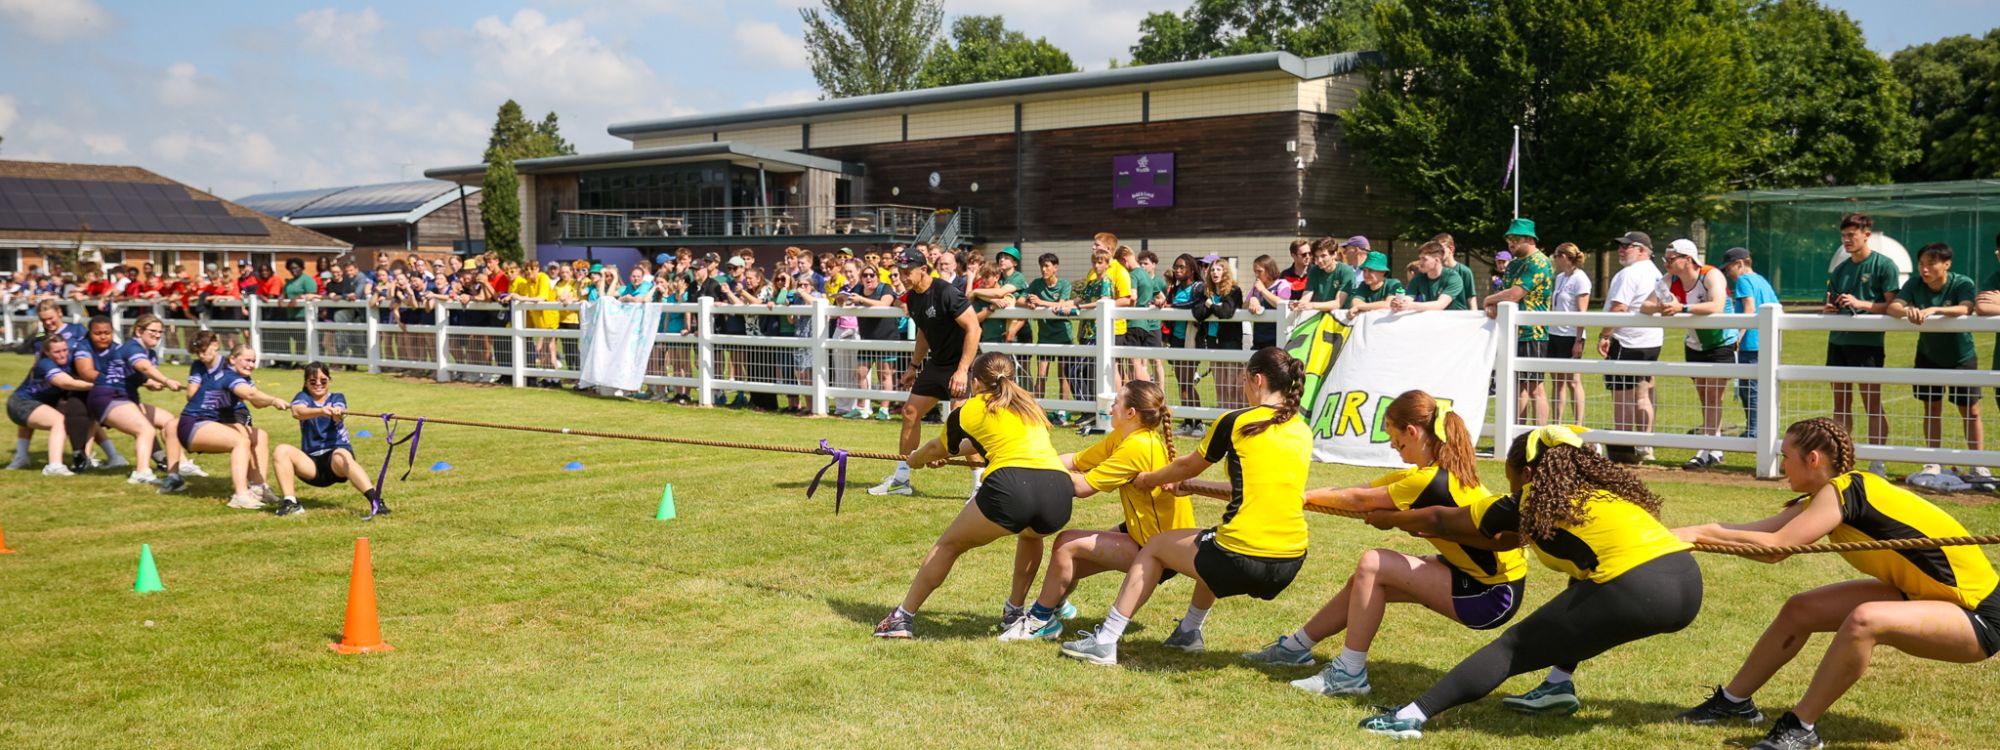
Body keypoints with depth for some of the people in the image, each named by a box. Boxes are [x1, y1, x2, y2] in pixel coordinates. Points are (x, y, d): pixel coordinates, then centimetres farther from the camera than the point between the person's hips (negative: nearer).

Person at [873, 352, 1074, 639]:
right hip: (1059, 491, 4)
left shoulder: (970, 410, 19)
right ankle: (1014, 612, 37)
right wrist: (954, 452, 67)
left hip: (1010, 486, -4)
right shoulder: (1029, 405, 32)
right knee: (1030, 534, 39)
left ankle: (902, 618, 25)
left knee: (949, 546, 19)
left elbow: (936, 449, 38)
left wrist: (915, 459, 61)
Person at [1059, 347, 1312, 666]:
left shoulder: (1236, 422, -5)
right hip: (1290, 564, 6)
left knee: (1155, 546, 19)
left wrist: (1149, 479, 32)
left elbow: (1188, 466, 12)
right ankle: (1189, 630, 43)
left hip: (1241, 560, -6)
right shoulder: (1303, 432, 11)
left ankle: (1105, 642, 20)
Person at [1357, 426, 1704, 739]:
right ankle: (1558, 687, 23)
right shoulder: (1598, 488, 30)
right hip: (1688, 580, 7)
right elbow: (1504, 540, 40)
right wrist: (1442, 533, 47)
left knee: (1515, 646, 2)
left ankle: (1411, 716, -3)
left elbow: (1440, 519, 23)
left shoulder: (1527, 503, 10)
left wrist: (1389, 518, 40)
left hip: (1638, 593, -7)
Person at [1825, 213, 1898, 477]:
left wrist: (1860, 304, -20)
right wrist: (1828, 309, -2)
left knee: (1872, 404, -4)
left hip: (1867, 342, -6)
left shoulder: (1884, 265, -3)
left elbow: (1892, 305, -8)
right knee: (1840, 403, 8)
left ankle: (1877, 463, 0)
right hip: (1838, 341, 6)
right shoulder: (1840, 269, 15)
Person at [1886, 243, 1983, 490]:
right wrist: (1906, 310, -47)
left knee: (1970, 410, -1)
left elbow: (1965, 309, -37)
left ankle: (1979, 467, 5)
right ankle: (1933, 465, 11)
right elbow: (1892, 306, -24)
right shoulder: (1915, 284, -10)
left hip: (1961, 356, -2)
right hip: (1928, 355, 3)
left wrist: (1934, 310, -54)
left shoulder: (1962, 283, -19)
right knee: (1931, 407, 4)